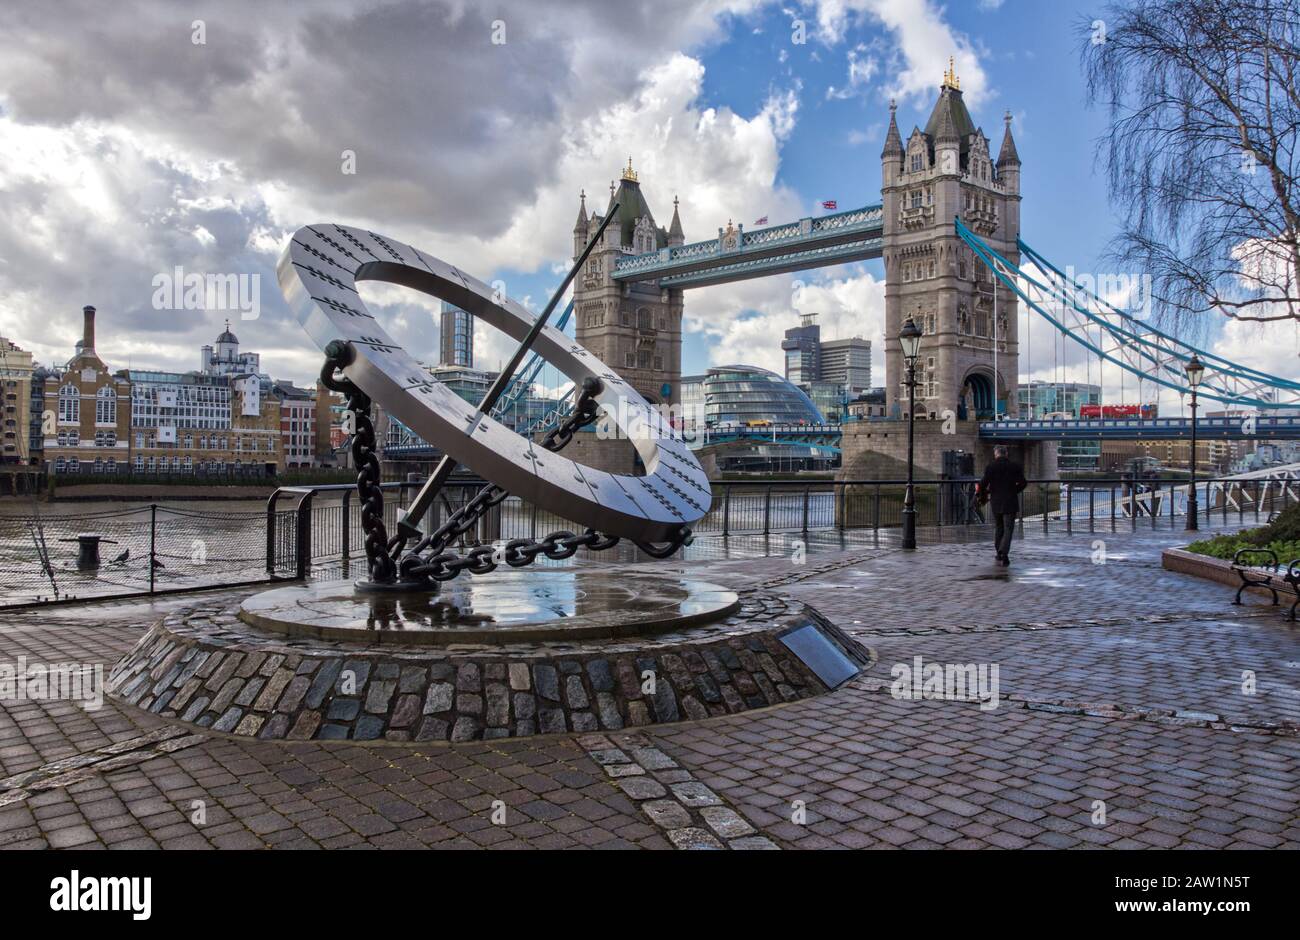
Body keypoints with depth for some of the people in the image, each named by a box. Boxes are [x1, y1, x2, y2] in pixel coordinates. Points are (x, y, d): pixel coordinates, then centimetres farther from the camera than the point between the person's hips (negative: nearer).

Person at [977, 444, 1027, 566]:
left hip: (995, 502, 1)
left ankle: (1000, 554, 22)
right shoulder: (1016, 466, -1)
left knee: (998, 528, 16)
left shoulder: (990, 467, -4)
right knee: (1008, 529, 1)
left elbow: (983, 484, -11)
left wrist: (983, 498, 6)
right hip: (1010, 502, -1)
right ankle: (1003, 554, -15)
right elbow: (1022, 483, -2)